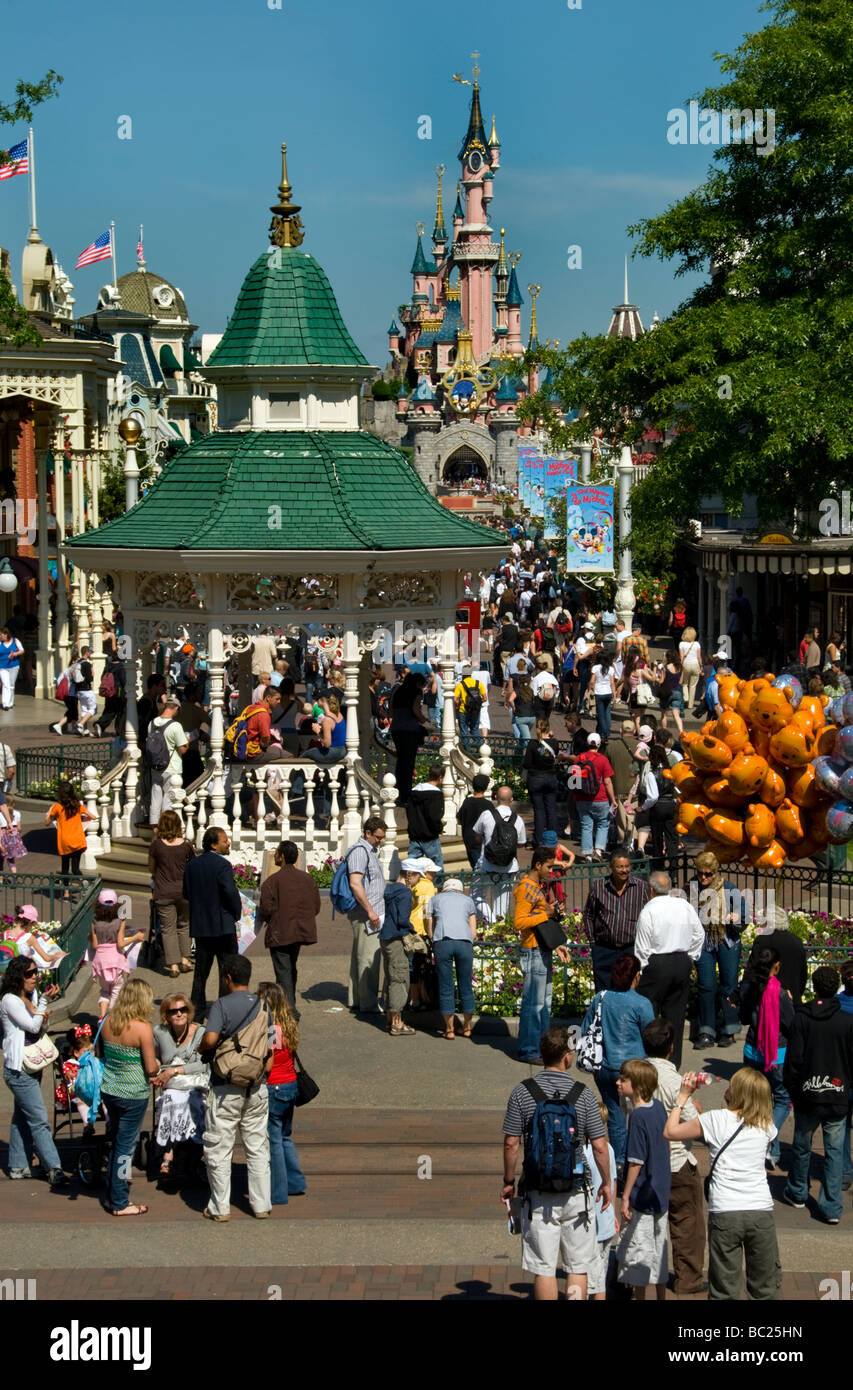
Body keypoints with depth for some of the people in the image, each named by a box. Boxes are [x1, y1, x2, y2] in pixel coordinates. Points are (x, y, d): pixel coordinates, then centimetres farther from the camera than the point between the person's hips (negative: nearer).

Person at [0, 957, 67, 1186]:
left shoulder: (31, 997, 11)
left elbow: (40, 1028, 15)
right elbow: (32, 1026, -17)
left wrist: (43, 1017, -5)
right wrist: (45, 1001, -11)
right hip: (19, 1070, -9)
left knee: (22, 1118, 15)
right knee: (39, 1120, -9)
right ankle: (53, 1169, -8)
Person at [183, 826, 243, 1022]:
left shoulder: (192, 864, 6)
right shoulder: (222, 865, -16)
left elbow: (186, 893, 11)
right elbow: (231, 893, -24)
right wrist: (236, 913, -9)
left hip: (199, 925, 7)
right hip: (222, 925, -6)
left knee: (201, 971, 14)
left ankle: (197, 1012, 15)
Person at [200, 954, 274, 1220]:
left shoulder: (222, 1004, -12)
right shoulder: (263, 1006, 3)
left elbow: (210, 1038, -25)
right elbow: (271, 1050, 4)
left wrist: (203, 1049, -4)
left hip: (226, 1090, -5)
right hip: (257, 1088, 5)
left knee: (219, 1149, 6)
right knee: (258, 1148, 14)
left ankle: (220, 1208, 11)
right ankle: (261, 1205, 18)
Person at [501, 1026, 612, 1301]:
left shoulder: (522, 1092, -4)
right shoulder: (582, 1093, -5)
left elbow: (511, 1143, -4)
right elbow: (599, 1145, -5)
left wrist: (508, 1181, 9)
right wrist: (606, 1183, 9)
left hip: (538, 1193, 0)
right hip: (575, 1191, 0)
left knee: (543, 1268, 5)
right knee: (578, 1267, 9)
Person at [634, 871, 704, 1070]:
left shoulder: (649, 911, -12)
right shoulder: (685, 906, 2)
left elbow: (642, 947, -9)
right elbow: (699, 934, 10)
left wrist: (640, 969, 2)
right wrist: (691, 957, 19)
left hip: (657, 964, -5)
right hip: (682, 963, 5)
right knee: (676, 1013, 11)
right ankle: (674, 1060, 13)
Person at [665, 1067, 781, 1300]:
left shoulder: (716, 1120, -5)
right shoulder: (766, 1126, 4)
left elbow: (669, 1132, 3)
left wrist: (683, 1096, 14)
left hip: (724, 1212, -2)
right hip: (761, 1211, 2)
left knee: (724, 1290, 5)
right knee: (767, 1289, 14)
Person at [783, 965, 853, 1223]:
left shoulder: (801, 1018, -8)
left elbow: (793, 1059, -6)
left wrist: (792, 1090, 6)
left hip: (807, 1097, 0)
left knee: (802, 1146, 18)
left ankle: (797, 1193, 34)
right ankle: (832, 1207, 3)